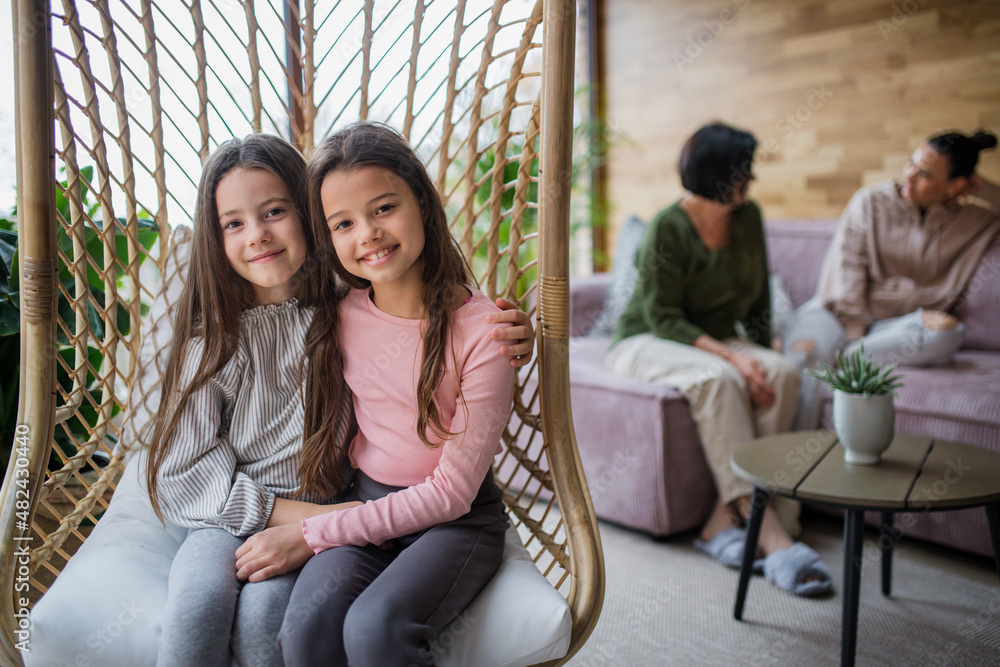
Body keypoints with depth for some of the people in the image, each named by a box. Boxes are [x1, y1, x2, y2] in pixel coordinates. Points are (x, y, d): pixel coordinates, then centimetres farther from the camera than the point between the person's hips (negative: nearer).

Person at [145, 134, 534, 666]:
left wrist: (504, 345, -17)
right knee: (201, 596, -29)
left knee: (263, 612, -27)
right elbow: (188, 474, -3)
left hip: (322, 515, 0)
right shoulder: (213, 337, -3)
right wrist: (297, 514, -15)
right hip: (227, 518, 1)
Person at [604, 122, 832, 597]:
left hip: (718, 341, 6)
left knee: (783, 374, -26)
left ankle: (723, 519, -26)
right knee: (717, 379, -37)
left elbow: (758, 297, 13)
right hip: (645, 343, -6)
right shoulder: (668, 228, -16)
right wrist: (732, 357, -30)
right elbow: (663, 318, -20)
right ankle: (772, 535, -38)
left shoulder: (748, 218, 3)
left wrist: (761, 355, -2)